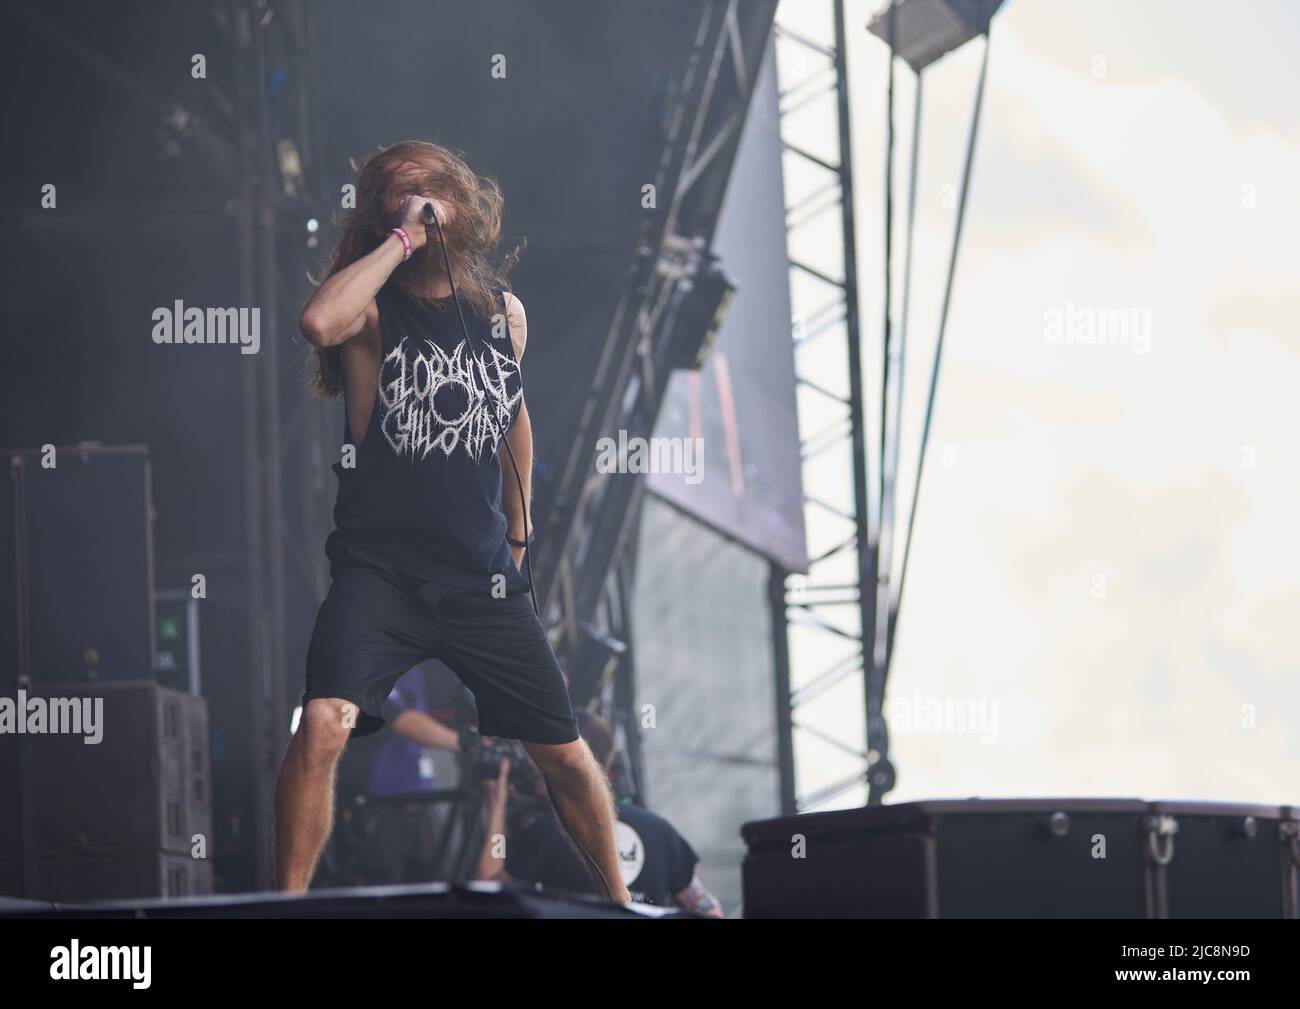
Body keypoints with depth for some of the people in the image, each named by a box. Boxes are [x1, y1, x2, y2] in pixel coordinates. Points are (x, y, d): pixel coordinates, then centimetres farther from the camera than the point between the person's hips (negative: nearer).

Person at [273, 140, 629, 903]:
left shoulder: (504, 312, 8)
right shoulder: (374, 306, -4)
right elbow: (319, 323, -30)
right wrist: (402, 238, -20)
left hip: (483, 581, 4)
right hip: (381, 572, -4)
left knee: (566, 754, 10)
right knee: (325, 724, -26)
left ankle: (620, 900, 31)